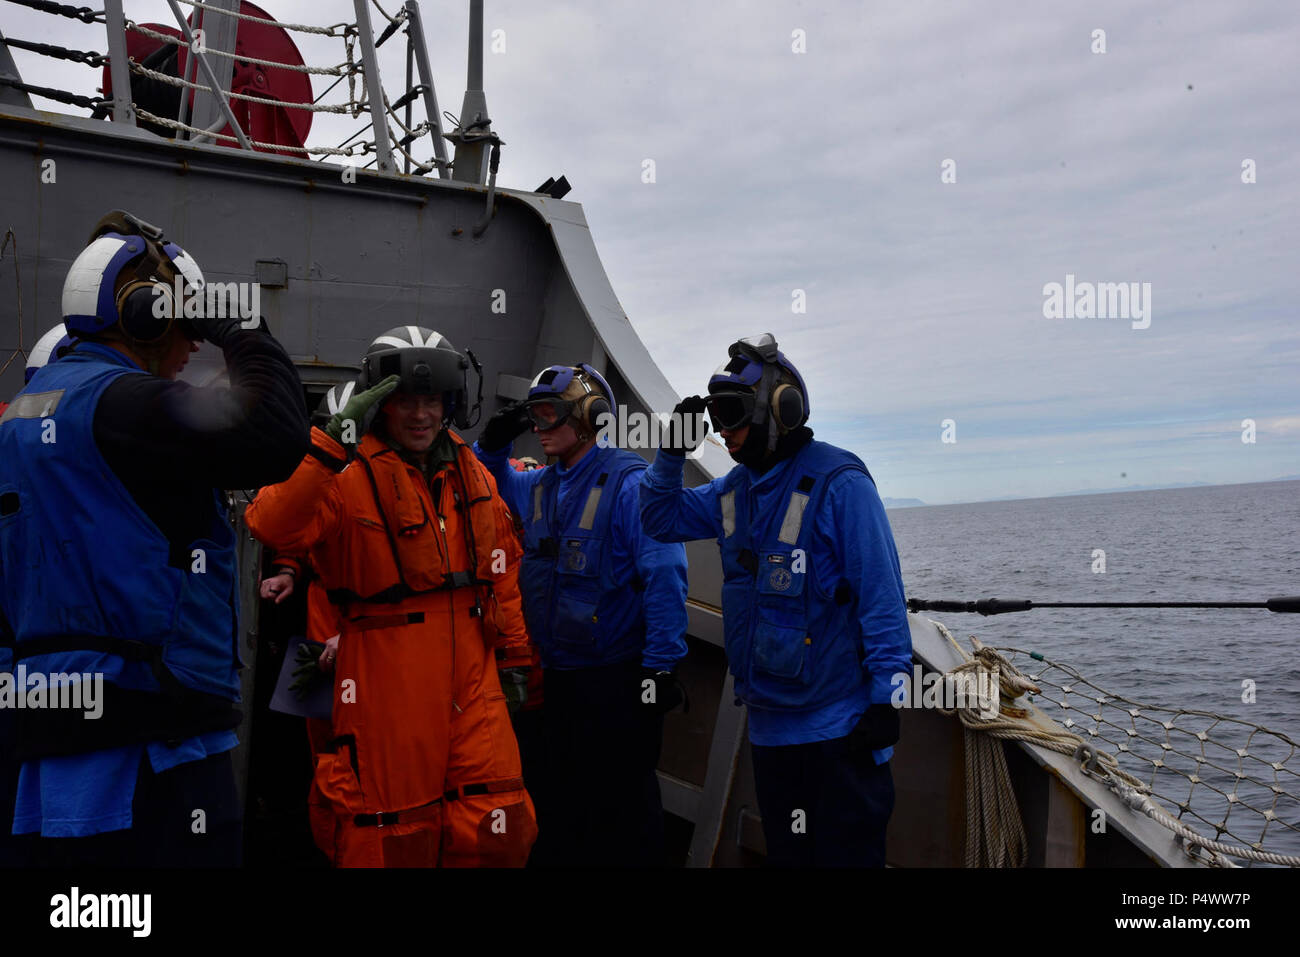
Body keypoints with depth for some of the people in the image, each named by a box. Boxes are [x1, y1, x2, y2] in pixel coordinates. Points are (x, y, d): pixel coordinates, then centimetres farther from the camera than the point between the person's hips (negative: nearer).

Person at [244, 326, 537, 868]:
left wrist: (512, 651, 20)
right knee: (392, 839, 6)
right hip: (386, 677, -5)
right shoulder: (350, 473, -9)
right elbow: (272, 527, -25)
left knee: (498, 831, 9)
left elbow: (501, 565, 19)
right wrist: (333, 442, -30)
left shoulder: (472, 473, 11)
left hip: (470, 672, 5)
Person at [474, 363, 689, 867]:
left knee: (621, 803, 4)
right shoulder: (539, 486, 8)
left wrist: (660, 668, -19)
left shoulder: (629, 483, -15)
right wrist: (491, 444, 6)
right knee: (561, 803, 19)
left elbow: (665, 577, -19)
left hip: (617, 679, -7)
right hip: (555, 676, 8)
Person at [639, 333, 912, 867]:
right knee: (786, 854, 20)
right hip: (769, 725, 8)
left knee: (845, 854, 4)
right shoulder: (735, 491, 9)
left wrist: (885, 696, -17)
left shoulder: (838, 483, -15)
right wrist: (672, 453, 4)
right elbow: (661, 519, 19)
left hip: (839, 726, -7)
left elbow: (881, 594, -16)